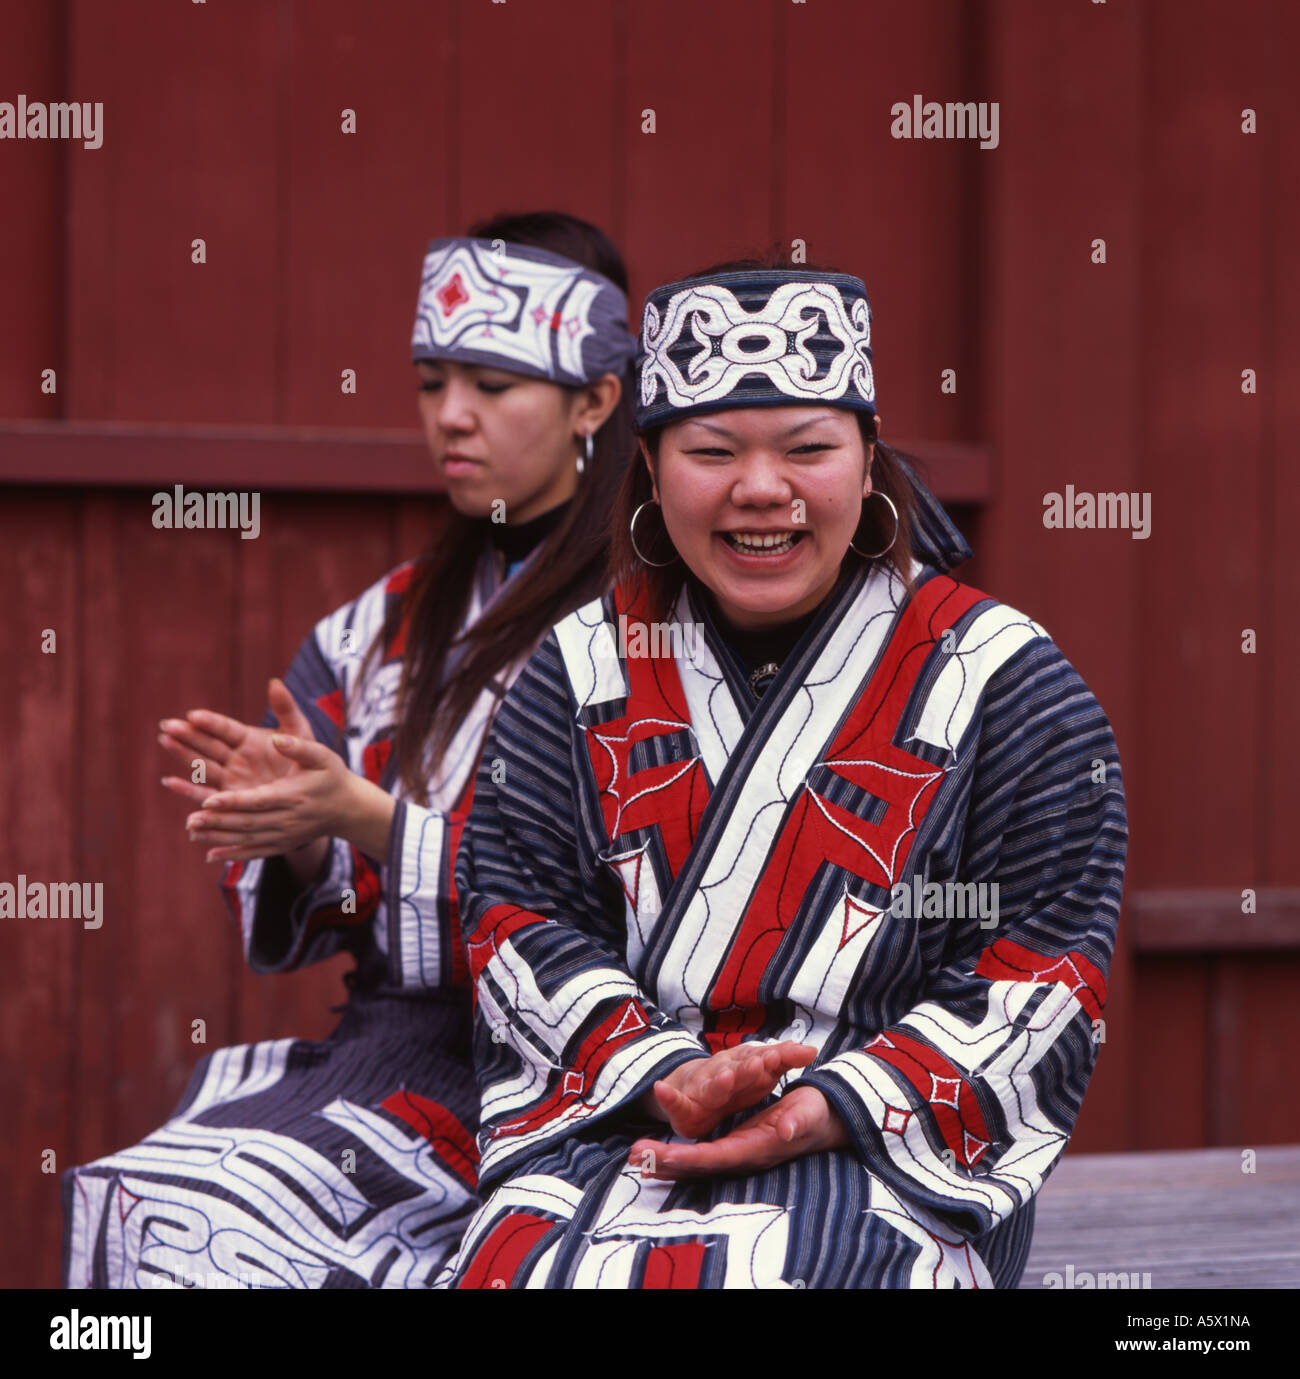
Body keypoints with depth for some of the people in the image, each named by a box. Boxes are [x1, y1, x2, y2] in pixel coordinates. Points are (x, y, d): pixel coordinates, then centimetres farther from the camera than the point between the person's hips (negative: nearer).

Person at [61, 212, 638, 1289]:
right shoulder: (387, 626, 18)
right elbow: (304, 925, 16)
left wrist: (368, 820, -18)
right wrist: (291, 834, -8)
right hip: (377, 1036, 6)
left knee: (210, 1229, -27)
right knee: (129, 1205, -22)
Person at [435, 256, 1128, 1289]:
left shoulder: (1003, 678, 4)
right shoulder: (583, 669, 13)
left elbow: (1045, 963, 0)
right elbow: (517, 909, 9)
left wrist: (830, 1108, -14)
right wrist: (663, 1074, -11)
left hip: (889, 1143, -3)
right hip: (603, 1118, 3)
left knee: (758, 1270, -36)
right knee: (528, 1260, -30)